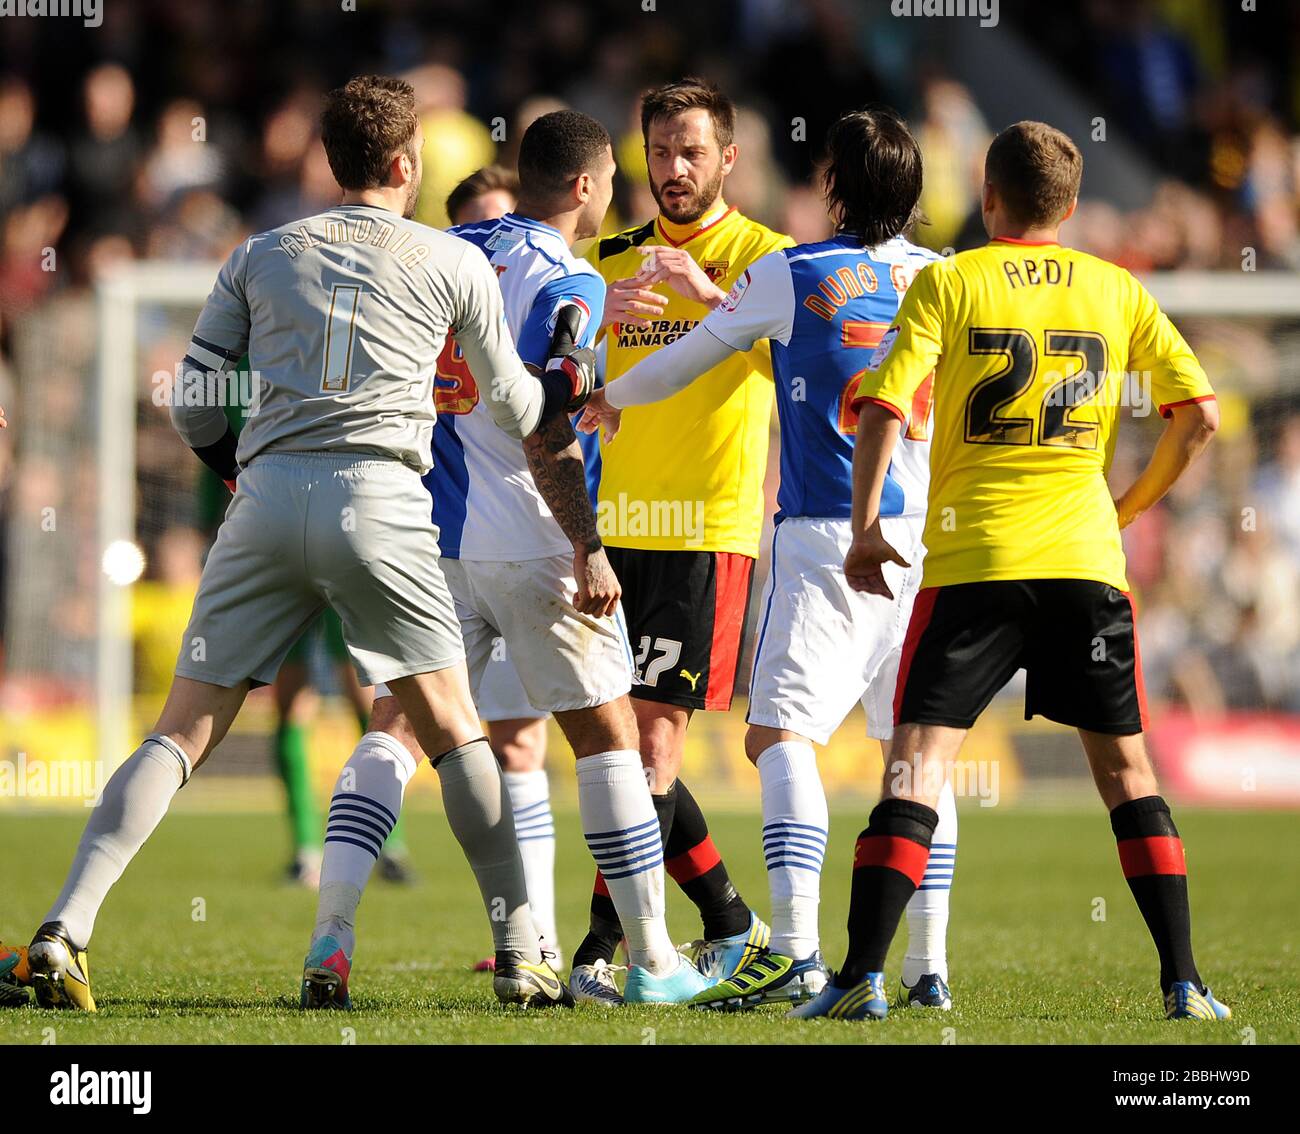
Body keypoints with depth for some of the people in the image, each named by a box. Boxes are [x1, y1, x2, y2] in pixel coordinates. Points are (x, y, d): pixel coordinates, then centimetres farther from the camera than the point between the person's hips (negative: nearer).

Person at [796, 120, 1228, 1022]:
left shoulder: (948, 284, 1)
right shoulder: (1117, 290, 9)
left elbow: (882, 410, -9)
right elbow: (1199, 415, 6)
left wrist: (865, 530, -1)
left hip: (972, 560, -2)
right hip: (1086, 561, 2)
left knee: (918, 765, -3)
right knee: (1126, 767, 12)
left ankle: (864, 976, -12)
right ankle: (1184, 983, 7)